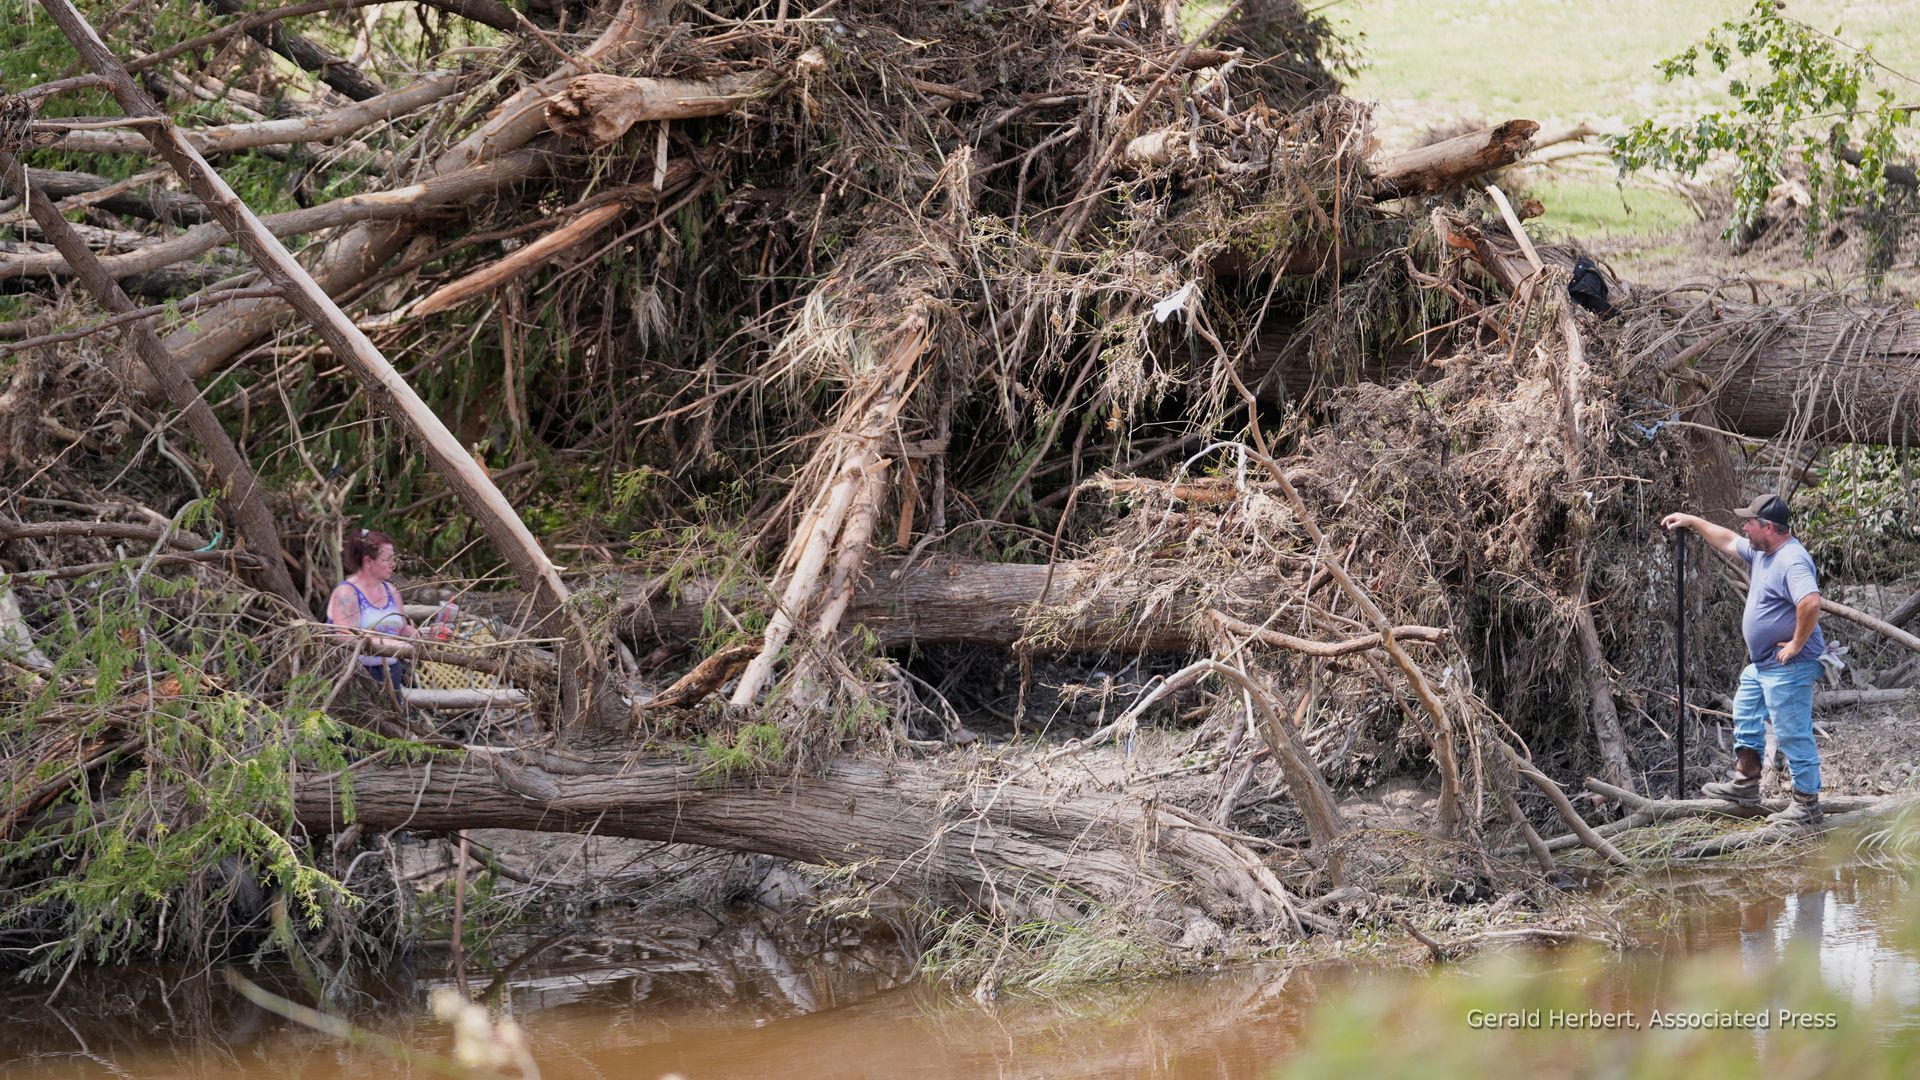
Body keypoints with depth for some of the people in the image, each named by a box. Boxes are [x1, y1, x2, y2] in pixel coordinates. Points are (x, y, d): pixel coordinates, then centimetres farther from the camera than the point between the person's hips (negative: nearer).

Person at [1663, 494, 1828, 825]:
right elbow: (1726, 540, 27)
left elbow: (1810, 603, -39)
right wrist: (1692, 522, 26)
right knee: (1745, 716, 24)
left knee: (1793, 734, -5)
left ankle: (1807, 804, 2)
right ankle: (1745, 782, 36)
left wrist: (1797, 644, -28)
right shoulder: (1760, 552, 8)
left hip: (1788, 668, -11)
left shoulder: (1791, 561, -25)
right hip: (1762, 663, 11)